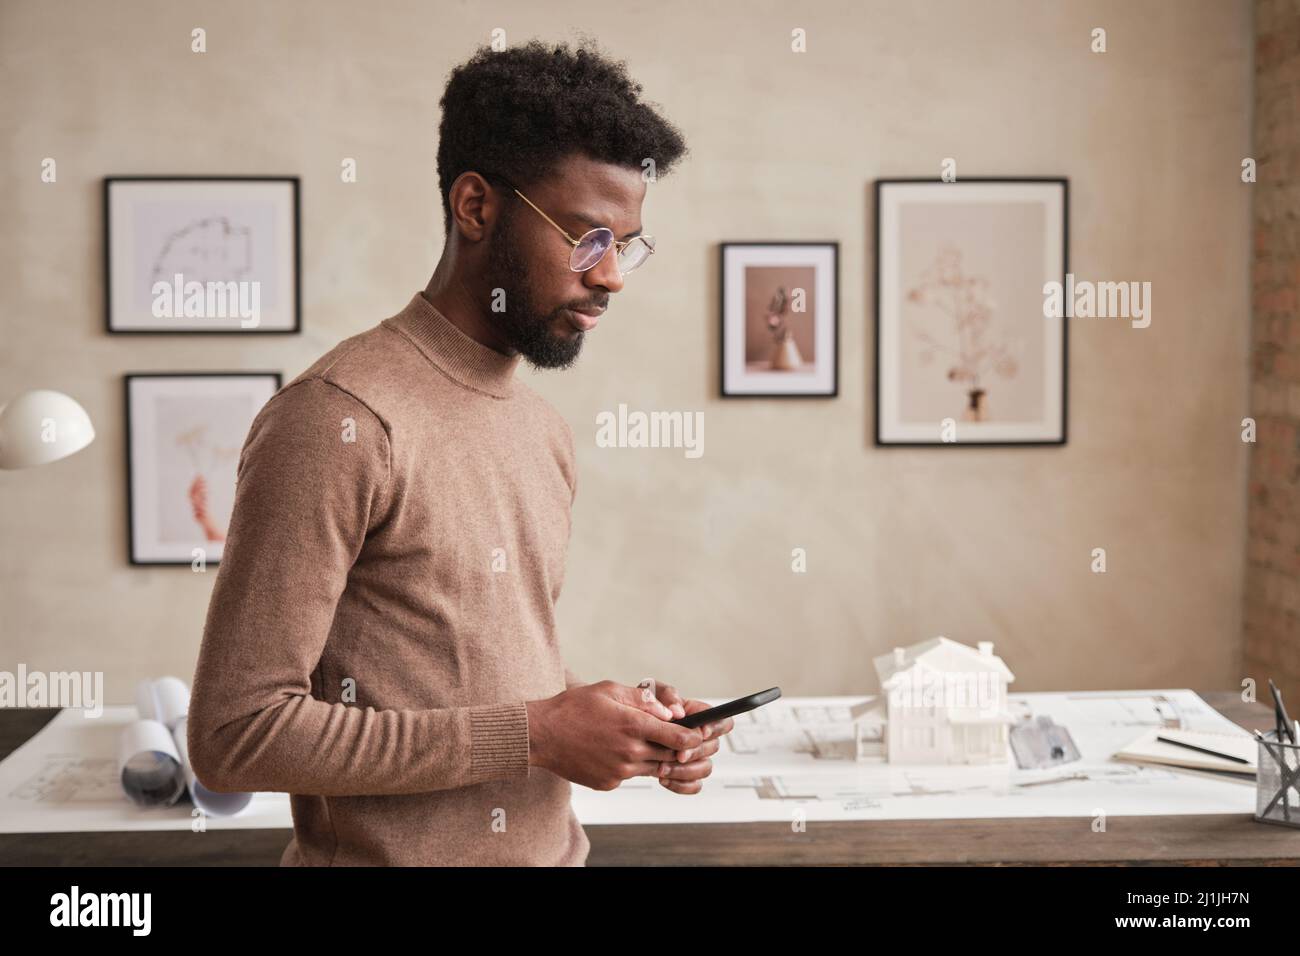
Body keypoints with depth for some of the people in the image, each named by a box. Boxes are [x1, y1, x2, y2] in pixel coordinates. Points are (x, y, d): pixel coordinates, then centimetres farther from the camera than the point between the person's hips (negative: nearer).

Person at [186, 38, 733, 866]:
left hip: (555, 845, 7)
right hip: (389, 853, -7)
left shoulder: (548, 433, 8)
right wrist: (533, 734, -21)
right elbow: (238, 734, -21)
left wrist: (630, 718, -3)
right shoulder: (337, 421, -18)